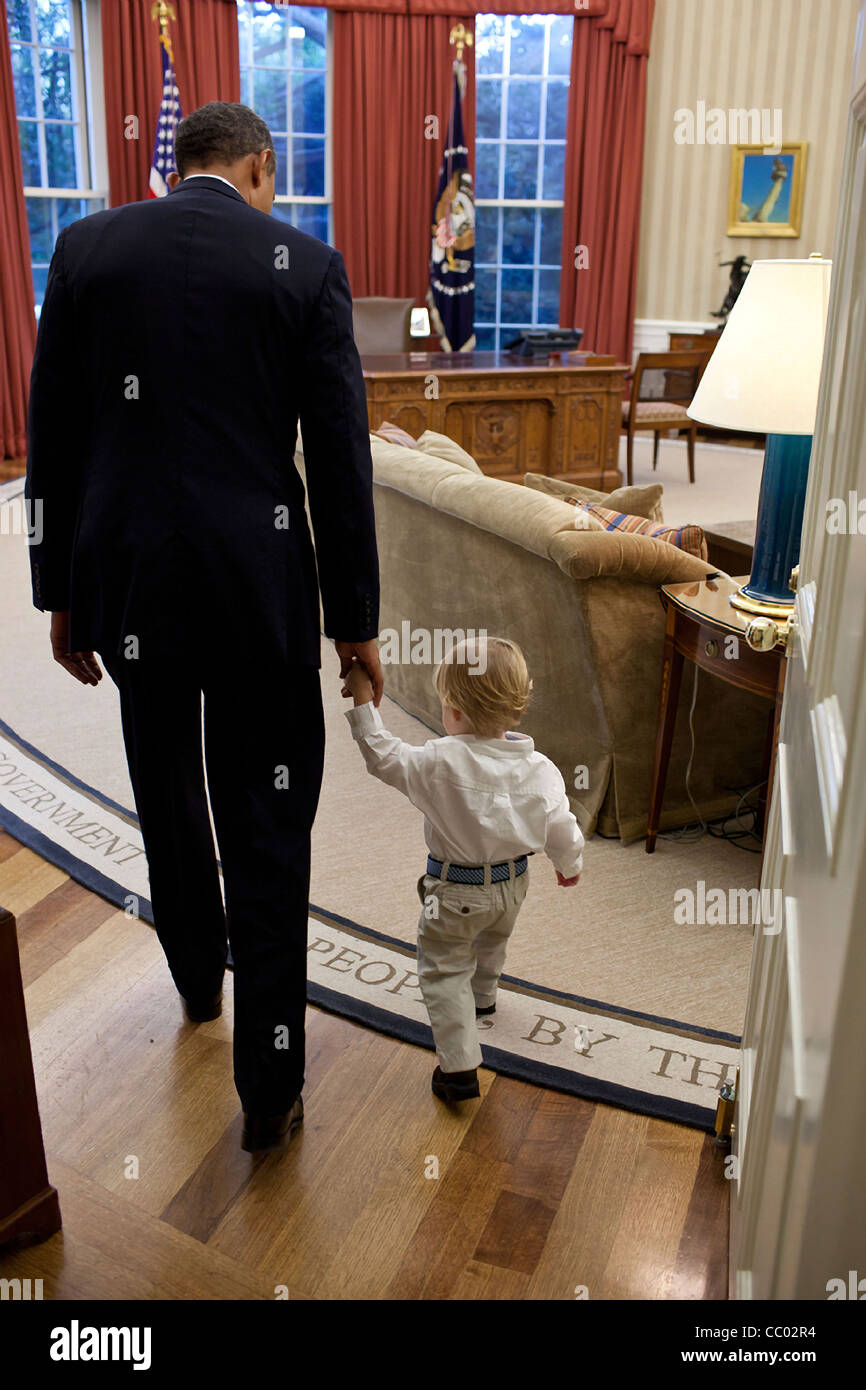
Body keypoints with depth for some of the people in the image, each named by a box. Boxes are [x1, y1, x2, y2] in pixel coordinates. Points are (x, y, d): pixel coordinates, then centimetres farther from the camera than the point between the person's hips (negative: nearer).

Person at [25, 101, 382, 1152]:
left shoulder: (87, 248, 3)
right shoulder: (304, 266, -3)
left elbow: (52, 439, 4)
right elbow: (341, 459, -5)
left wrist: (60, 595, 12)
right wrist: (355, 618, 2)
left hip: (126, 580, 3)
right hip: (258, 583, -2)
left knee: (164, 792, 25)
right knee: (265, 830, 7)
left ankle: (197, 978, 48)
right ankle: (269, 1089, 18)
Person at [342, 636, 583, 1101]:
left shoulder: (440, 763, -29)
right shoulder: (540, 769, -15)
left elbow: (384, 757, -18)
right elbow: (561, 829, -3)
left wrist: (363, 703, -9)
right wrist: (570, 866, 17)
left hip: (456, 893, -6)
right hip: (512, 884, 6)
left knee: (444, 972, 9)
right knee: (490, 943, 34)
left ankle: (460, 1067, 5)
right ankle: (483, 996, 62)